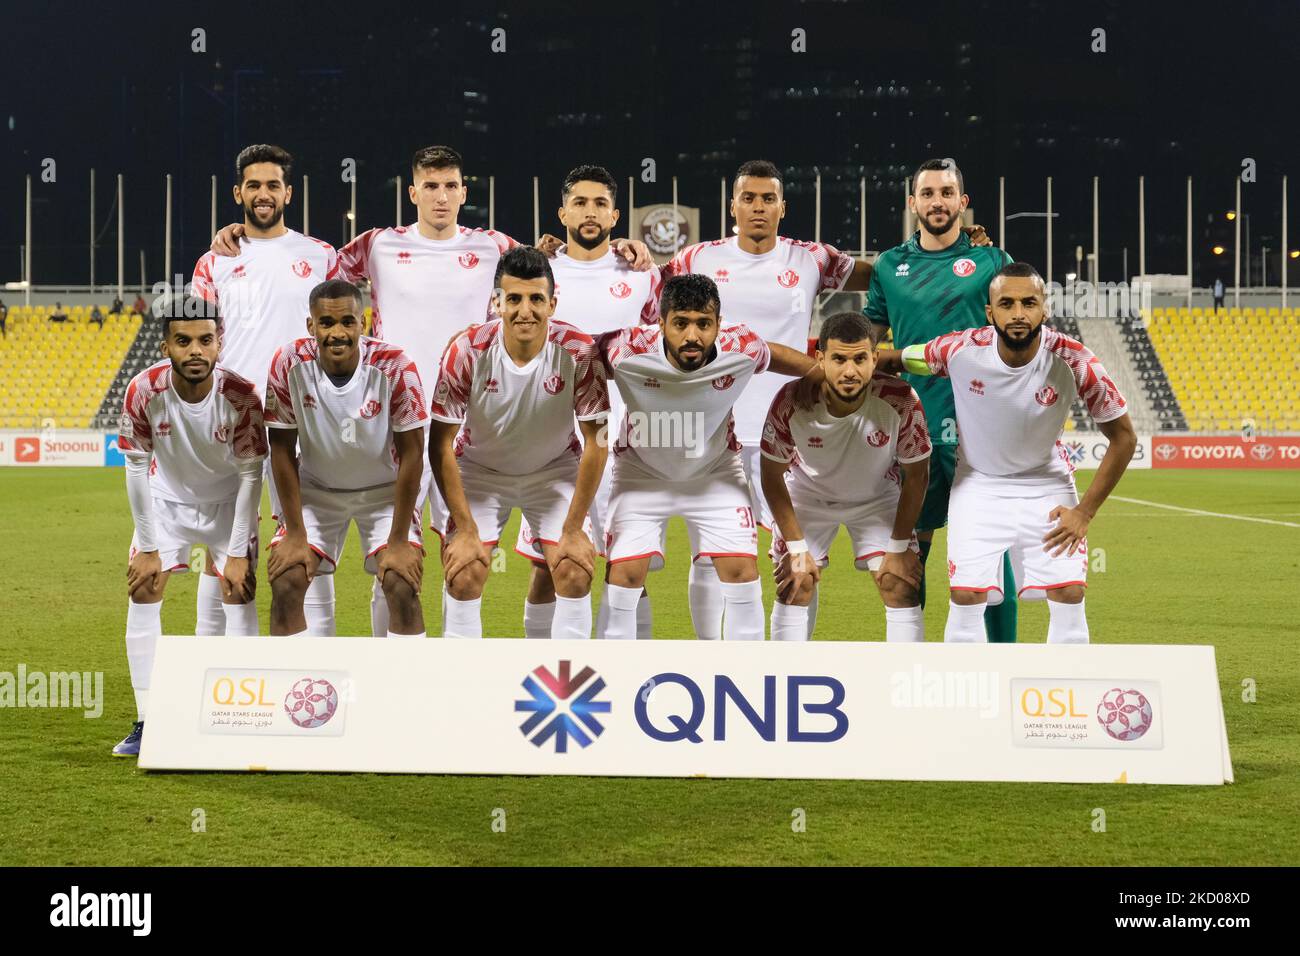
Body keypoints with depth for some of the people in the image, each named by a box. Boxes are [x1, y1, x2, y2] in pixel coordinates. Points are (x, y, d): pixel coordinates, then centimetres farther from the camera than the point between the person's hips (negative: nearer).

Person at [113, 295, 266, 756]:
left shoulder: (241, 395, -29)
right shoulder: (144, 390, -27)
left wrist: (237, 552, -17)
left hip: (227, 501, -1)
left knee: (240, 593, -9)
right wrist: (148, 547, -13)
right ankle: (147, 723, 0)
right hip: (166, 498, 1)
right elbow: (136, 469, -17)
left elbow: (250, 475, -19)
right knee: (143, 592, -7)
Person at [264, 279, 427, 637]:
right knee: (285, 583, -11)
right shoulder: (289, 364, -21)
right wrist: (295, 535, -13)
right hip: (315, 489, 1)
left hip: (385, 490, -1)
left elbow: (411, 454, -18)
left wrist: (399, 541, -18)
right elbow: (283, 451, -12)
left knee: (403, 586, -16)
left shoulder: (395, 367, -26)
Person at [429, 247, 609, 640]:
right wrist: (466, 529, -20)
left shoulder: (580, 352, -25)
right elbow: (441, 445, -18)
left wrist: (573, 529, -17)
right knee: (463, 575, -14)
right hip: (479, 470, 0)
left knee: (575, 573, -13)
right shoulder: (466, 352, -26)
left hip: (556, 470, 1)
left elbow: (596, 442, -16)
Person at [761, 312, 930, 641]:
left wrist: (899, 547, -12)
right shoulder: (791, 402, -33)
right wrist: (797, 548, -15)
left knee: (902, 588, -7)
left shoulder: (901, 401, -32)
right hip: (806, 495, 0)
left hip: (879, 497, 0)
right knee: (795, 587, -4)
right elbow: (772, 477, -16)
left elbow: (916, 475, -15)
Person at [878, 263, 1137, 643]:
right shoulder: (960, 350, -23)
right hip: (978, 482, 0)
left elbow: (1123, 437, -12)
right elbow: (888, 360, -4)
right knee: (966, 597, -9)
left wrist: (1085, 512, -13)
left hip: (1047, 484, 0)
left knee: (1069, 595, -8)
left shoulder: (1073, 361, -24)